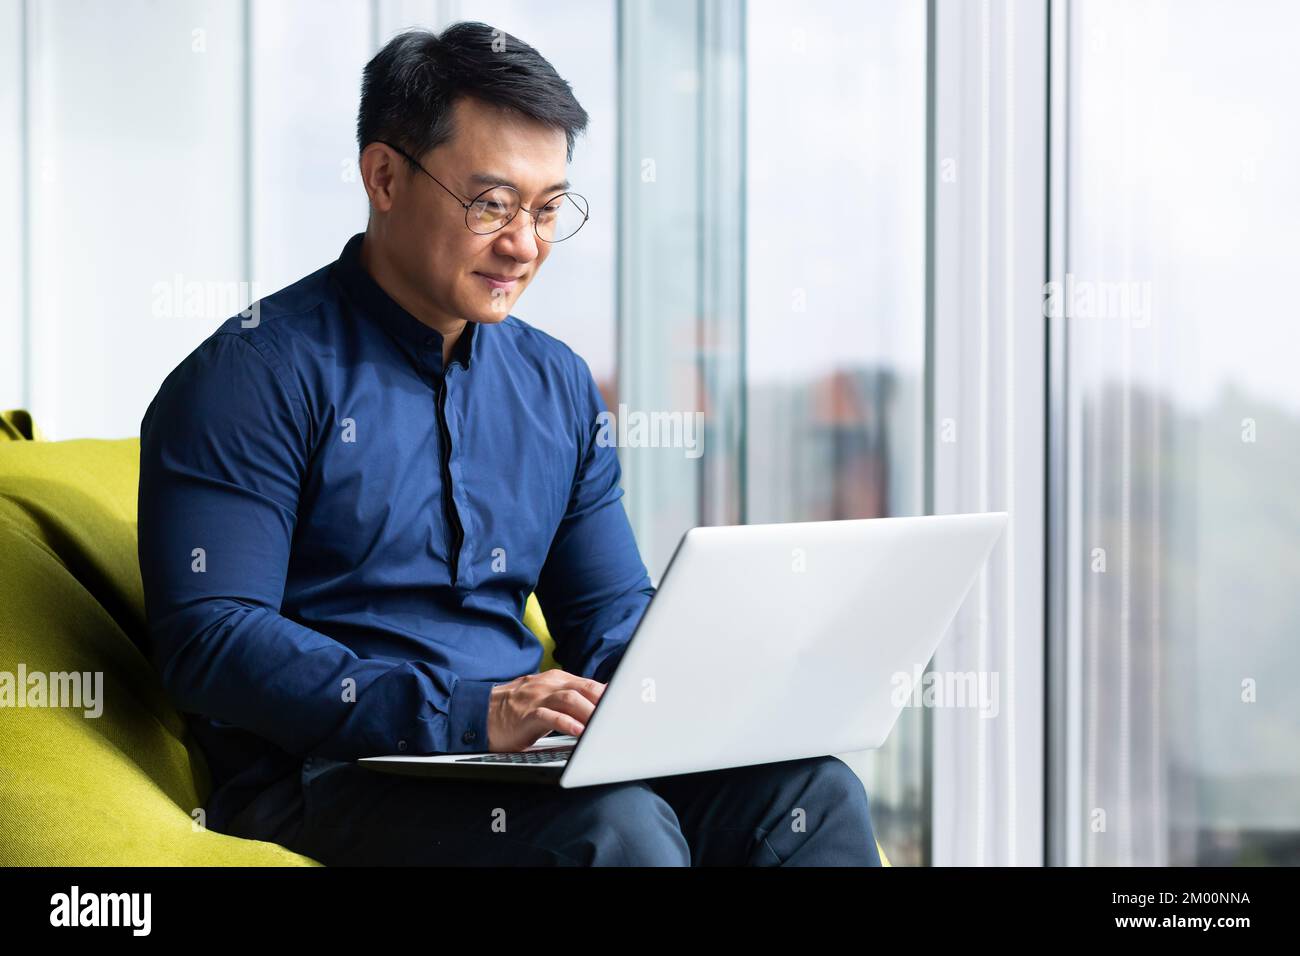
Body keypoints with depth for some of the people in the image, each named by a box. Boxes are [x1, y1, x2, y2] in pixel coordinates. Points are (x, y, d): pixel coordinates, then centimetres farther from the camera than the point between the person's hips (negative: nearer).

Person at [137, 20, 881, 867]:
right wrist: (468, 714, -24)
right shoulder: (261, 374, -6)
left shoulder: (559, 385, 16)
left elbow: (612, 621, 21)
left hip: (518, 761, 7)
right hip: (327, 783, -7)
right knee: (613, 827, -34)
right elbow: (209, 638, -15)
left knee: (814, 790, -16)